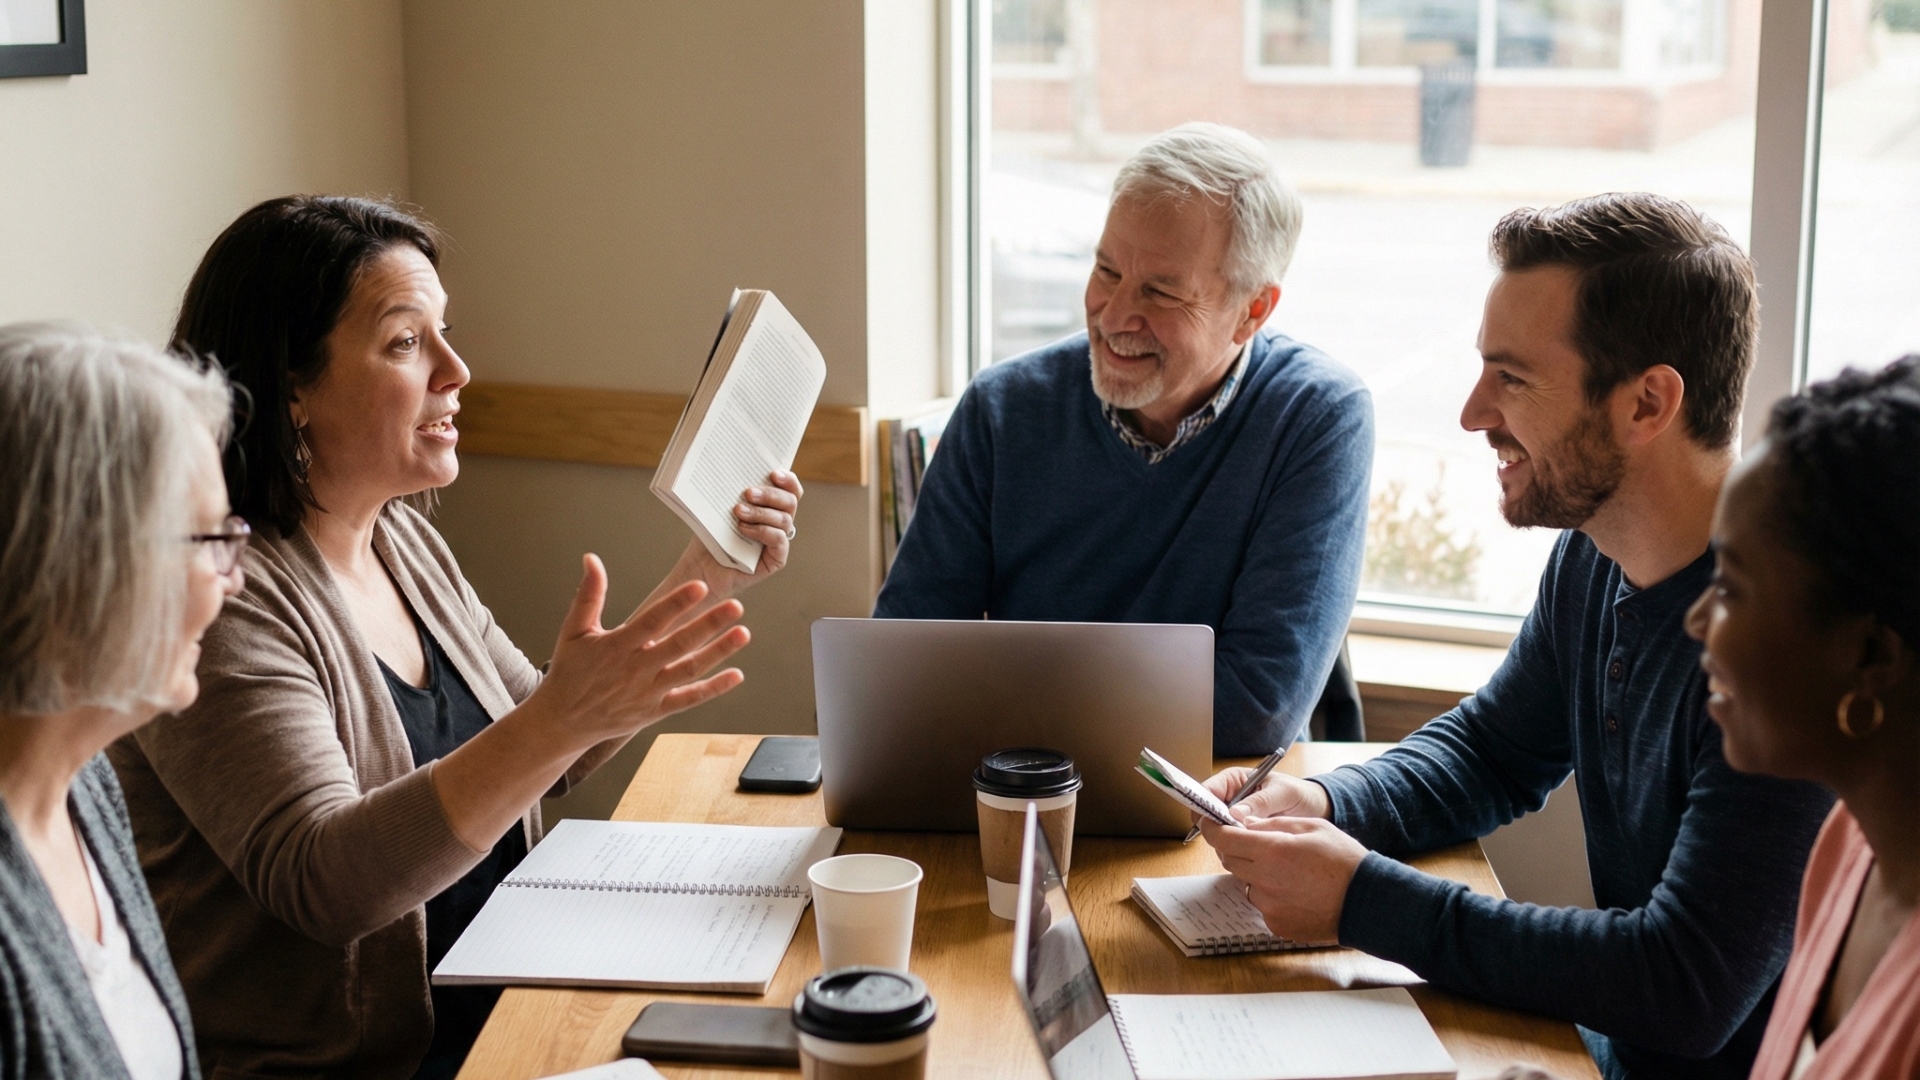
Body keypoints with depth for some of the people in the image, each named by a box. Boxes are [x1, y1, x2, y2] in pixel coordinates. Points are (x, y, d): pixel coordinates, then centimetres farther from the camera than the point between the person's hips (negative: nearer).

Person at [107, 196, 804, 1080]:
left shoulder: (403, 542, 10)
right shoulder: (222, 597, -17)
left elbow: (546, 760, 18)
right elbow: (319, 882, -28)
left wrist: (704, 586, 9)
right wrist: (561, 718, -39)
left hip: (496, 1009, 8)